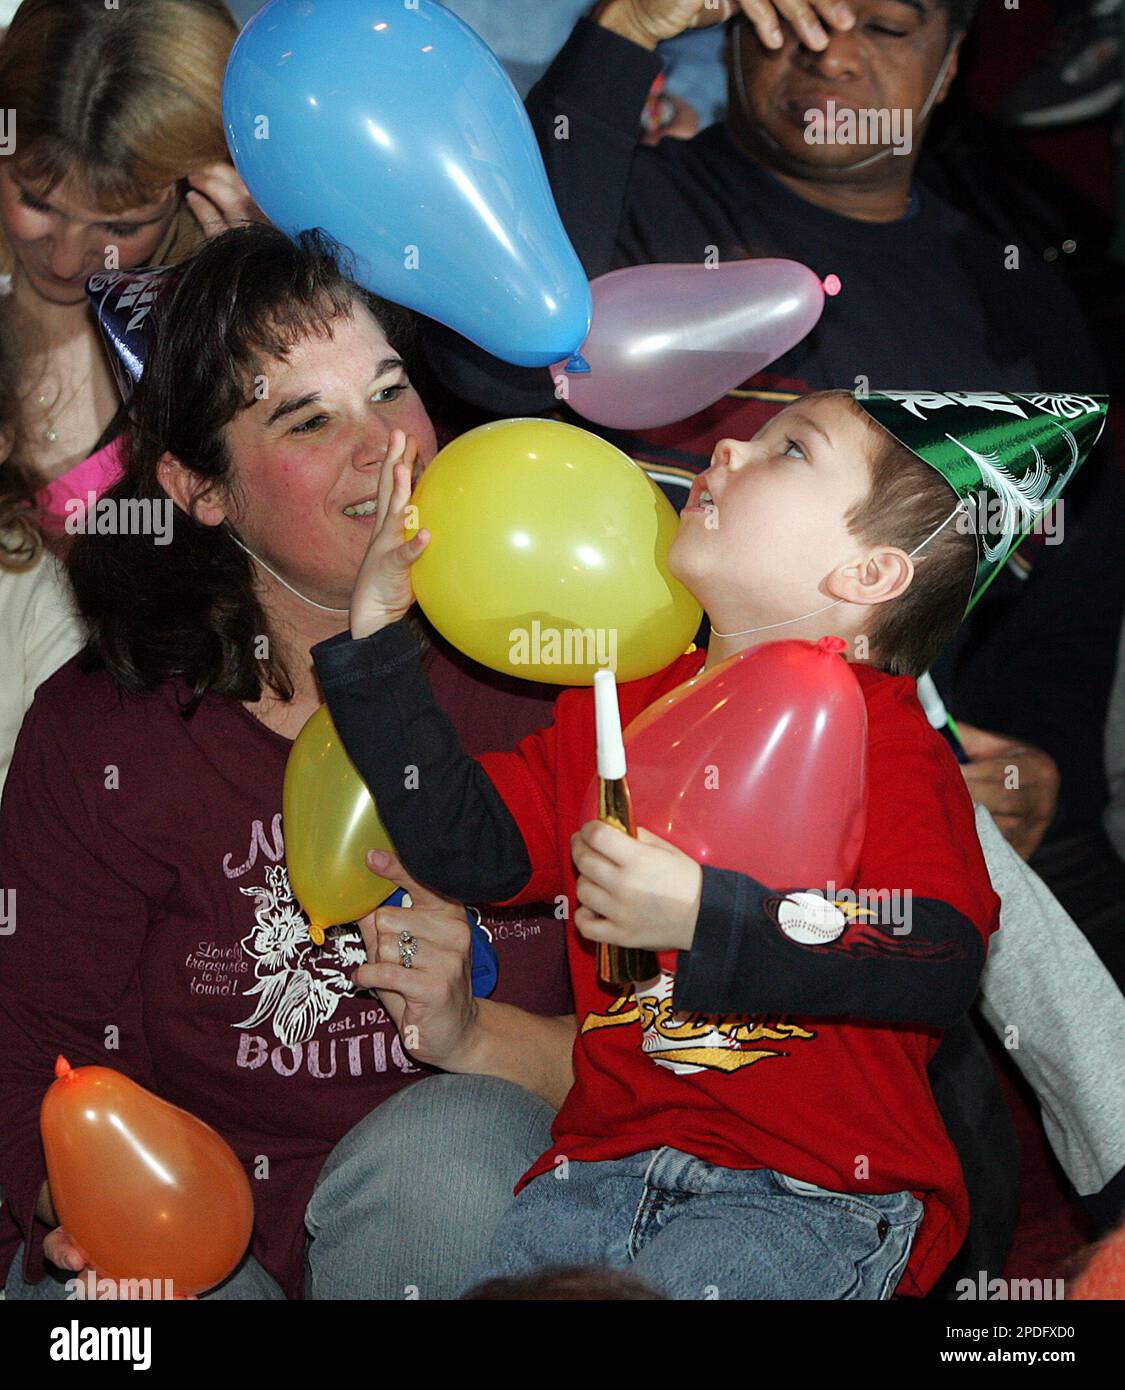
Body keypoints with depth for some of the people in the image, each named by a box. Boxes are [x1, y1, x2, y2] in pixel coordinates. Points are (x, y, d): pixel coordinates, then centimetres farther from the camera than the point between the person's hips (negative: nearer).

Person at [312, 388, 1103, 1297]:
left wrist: (705, 916, -26)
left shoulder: (883, 736, -5)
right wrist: (378, 634, 11)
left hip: (813, 1190, -5)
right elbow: (464, 841, 15)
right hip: (608, 1165, 5)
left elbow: (942, 963, -19)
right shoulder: (621, 709, 17)